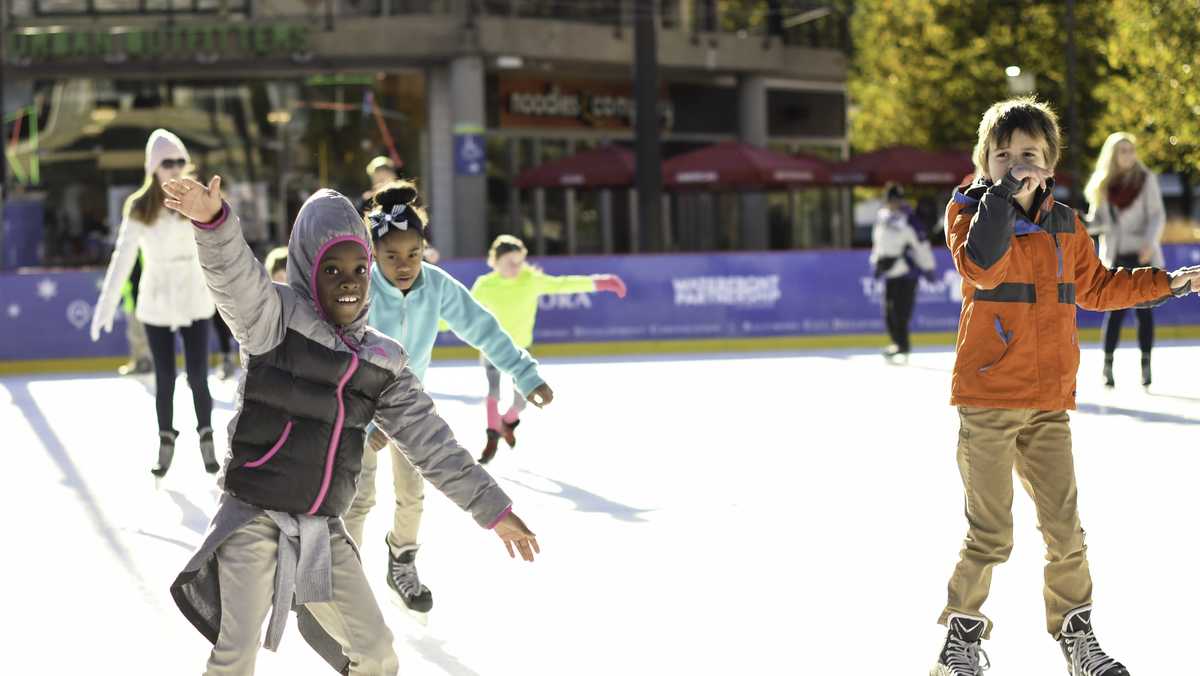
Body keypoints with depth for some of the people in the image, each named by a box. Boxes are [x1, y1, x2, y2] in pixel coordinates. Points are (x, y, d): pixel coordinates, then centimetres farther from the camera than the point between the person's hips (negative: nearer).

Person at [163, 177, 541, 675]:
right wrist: (213, 221, -48)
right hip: (255, 517, -5)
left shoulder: (383, 361, 8)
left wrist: (491, 508, 11)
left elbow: (430, 441, 13)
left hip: (322, 530, 5)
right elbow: (236, 278, -26)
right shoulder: (276, 316, -6)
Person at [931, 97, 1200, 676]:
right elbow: (980, 266, -26)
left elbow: (1095, 287, 26)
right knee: (990, 535, -3)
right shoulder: (971, 211, -5)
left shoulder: (1065, 225, 11)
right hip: (987, 399, -4)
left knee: (1064, 529, 5)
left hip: (1048, 402, 5)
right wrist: (1002, 193, -30)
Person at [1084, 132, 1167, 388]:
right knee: (1115, 309, -2)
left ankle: (1146, 364, 6)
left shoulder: (1146, 179, -1)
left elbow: (1157, 215, -4)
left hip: (1141, 254, -1)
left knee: (1144, 309, 1)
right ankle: (1107, 365, 3)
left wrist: (1150, 242, -19)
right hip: (1115, 256, 1)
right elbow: (1098, 220, 10)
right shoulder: (1103, 183, 6)